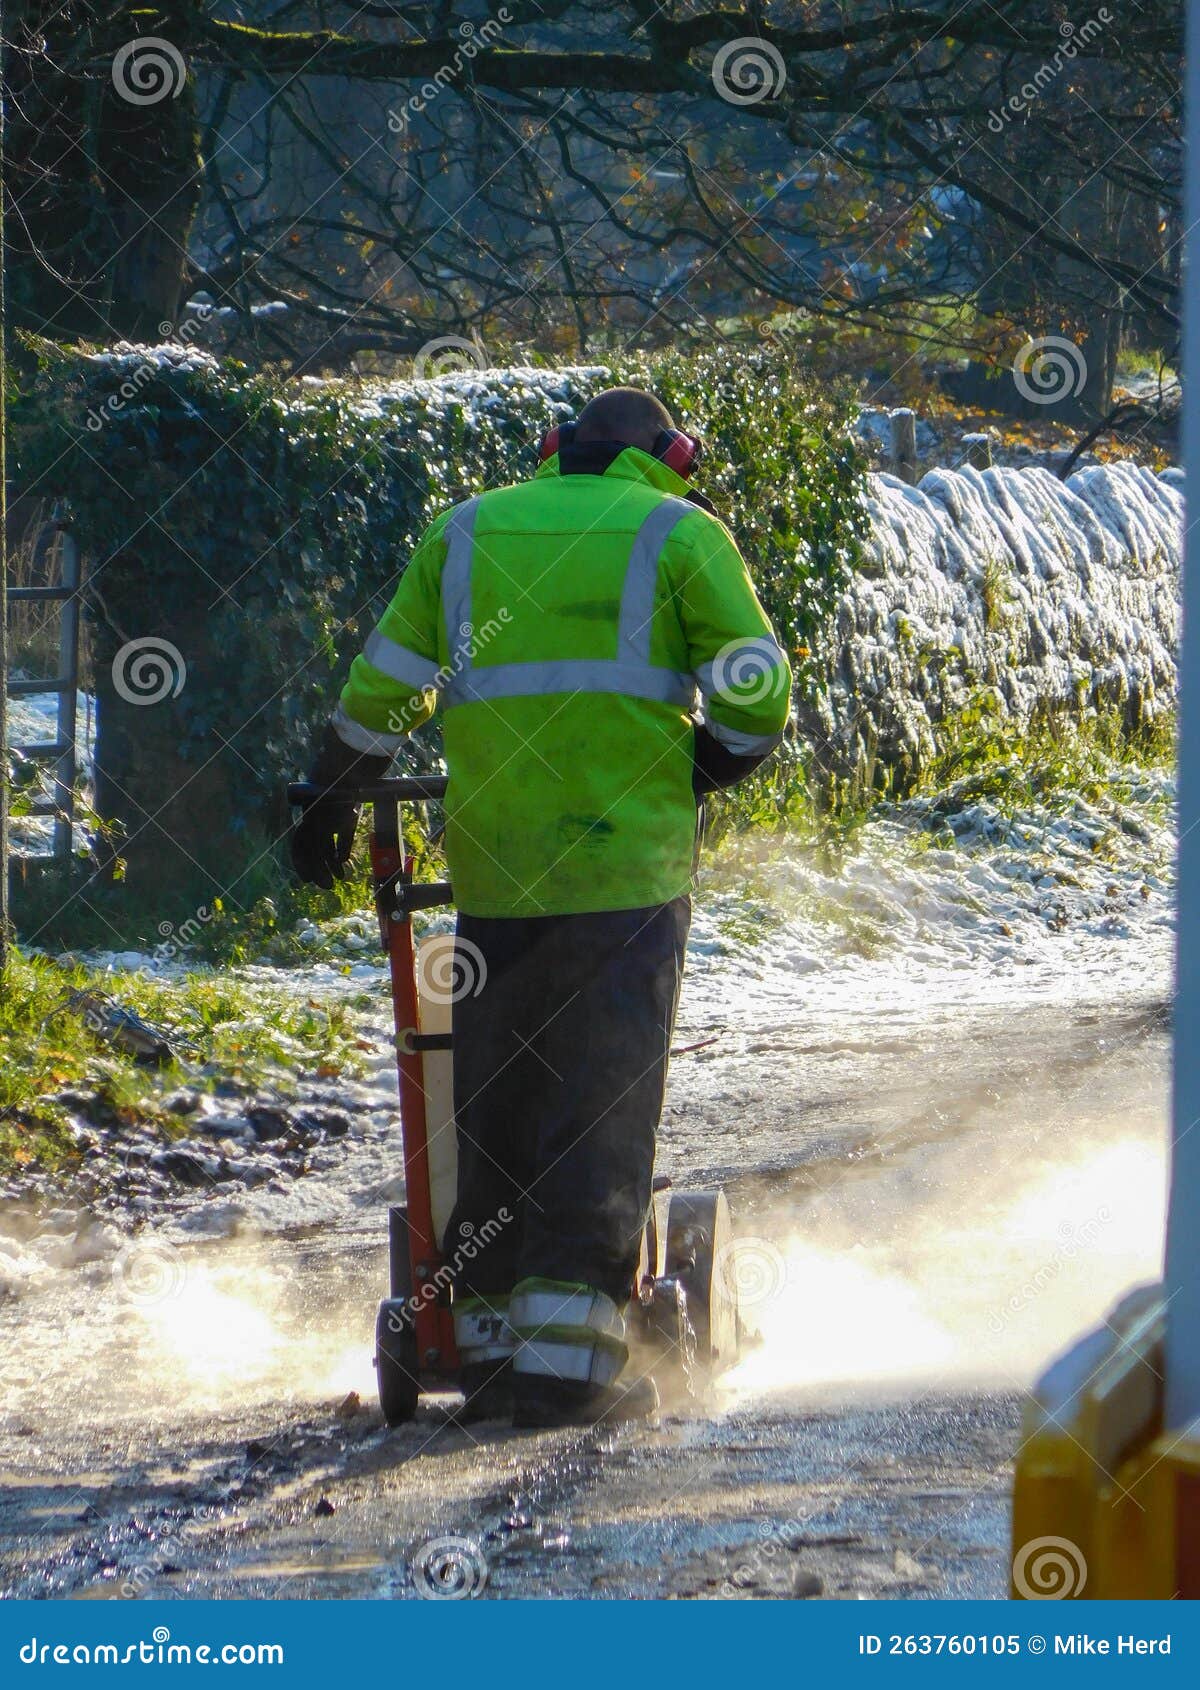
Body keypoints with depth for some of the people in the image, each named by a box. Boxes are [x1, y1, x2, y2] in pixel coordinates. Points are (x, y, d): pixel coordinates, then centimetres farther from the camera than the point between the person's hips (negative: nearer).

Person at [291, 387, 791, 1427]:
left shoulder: (466, 533, 14)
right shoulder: (681, 534, 4)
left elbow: (378, 690, 15)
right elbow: (758, 701, -3)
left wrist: (330, 804, 27)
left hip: (491, 863, 3)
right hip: (627, 862, -3)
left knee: (494, 1104, 11)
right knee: (605, 1104, -2)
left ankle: (486, 1335, 13)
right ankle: (565, 1346, -9)